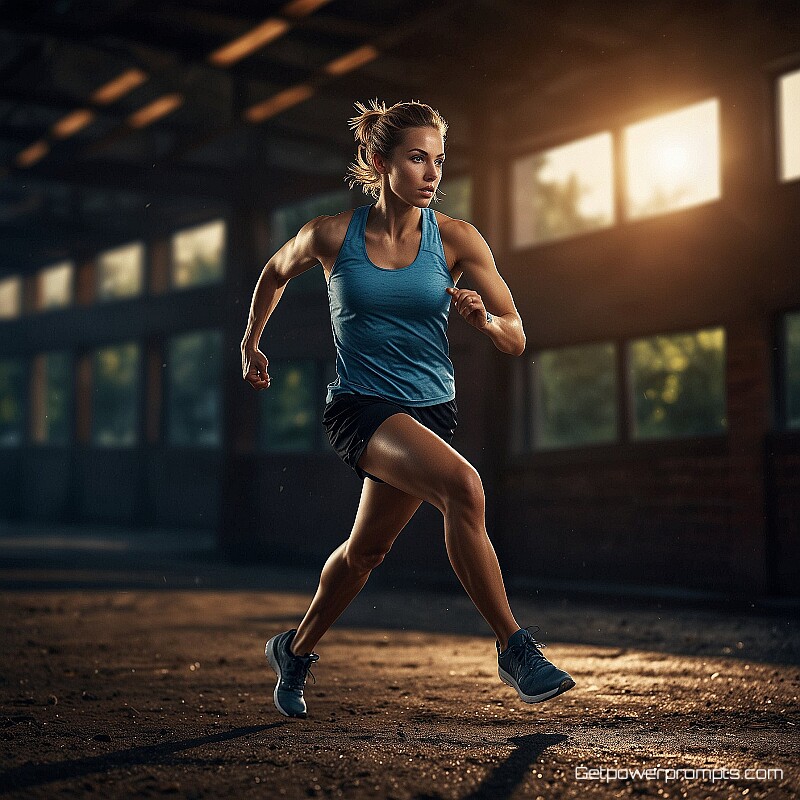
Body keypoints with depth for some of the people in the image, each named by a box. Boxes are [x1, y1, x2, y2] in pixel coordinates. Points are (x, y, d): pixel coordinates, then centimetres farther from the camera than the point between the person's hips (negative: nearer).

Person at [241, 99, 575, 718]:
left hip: (431, 410, 3)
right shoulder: (330, 236, -7)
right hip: (361, 406, -3)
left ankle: (297, 650, 43)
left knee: (367, 548, 17)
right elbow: (277, 272, 15)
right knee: (464, 486, -30)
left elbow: (516, 341, -5)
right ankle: (514, 649, -19)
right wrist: (251, 343, 24)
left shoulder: (457, 240, -5)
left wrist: (484, 319, -26)